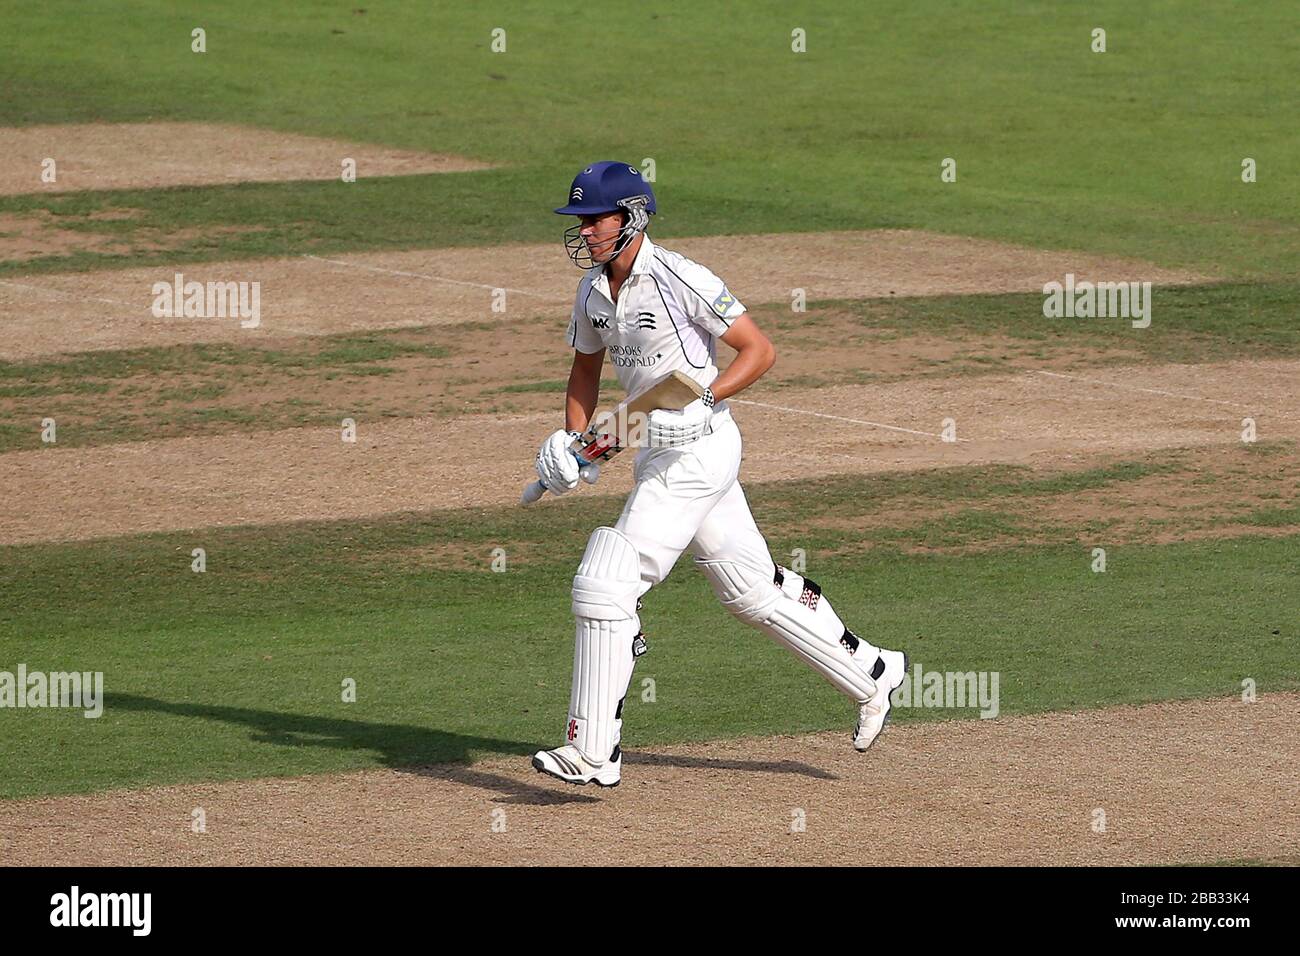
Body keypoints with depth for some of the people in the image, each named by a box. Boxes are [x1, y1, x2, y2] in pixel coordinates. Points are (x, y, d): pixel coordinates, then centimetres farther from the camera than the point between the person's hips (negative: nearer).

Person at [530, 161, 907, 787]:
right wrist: (571, 441, 8)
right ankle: (871, 675, 32)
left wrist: (702, 400, -27)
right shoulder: (594, 290, 7)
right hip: (660, 452, 9)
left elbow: (760, 350, -15)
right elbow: (586, 367, 23)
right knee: (752, 590, 17)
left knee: (605, 587, -14)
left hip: (699, 447, -9)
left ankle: (593, 753, -10)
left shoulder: (680, 280, -17)